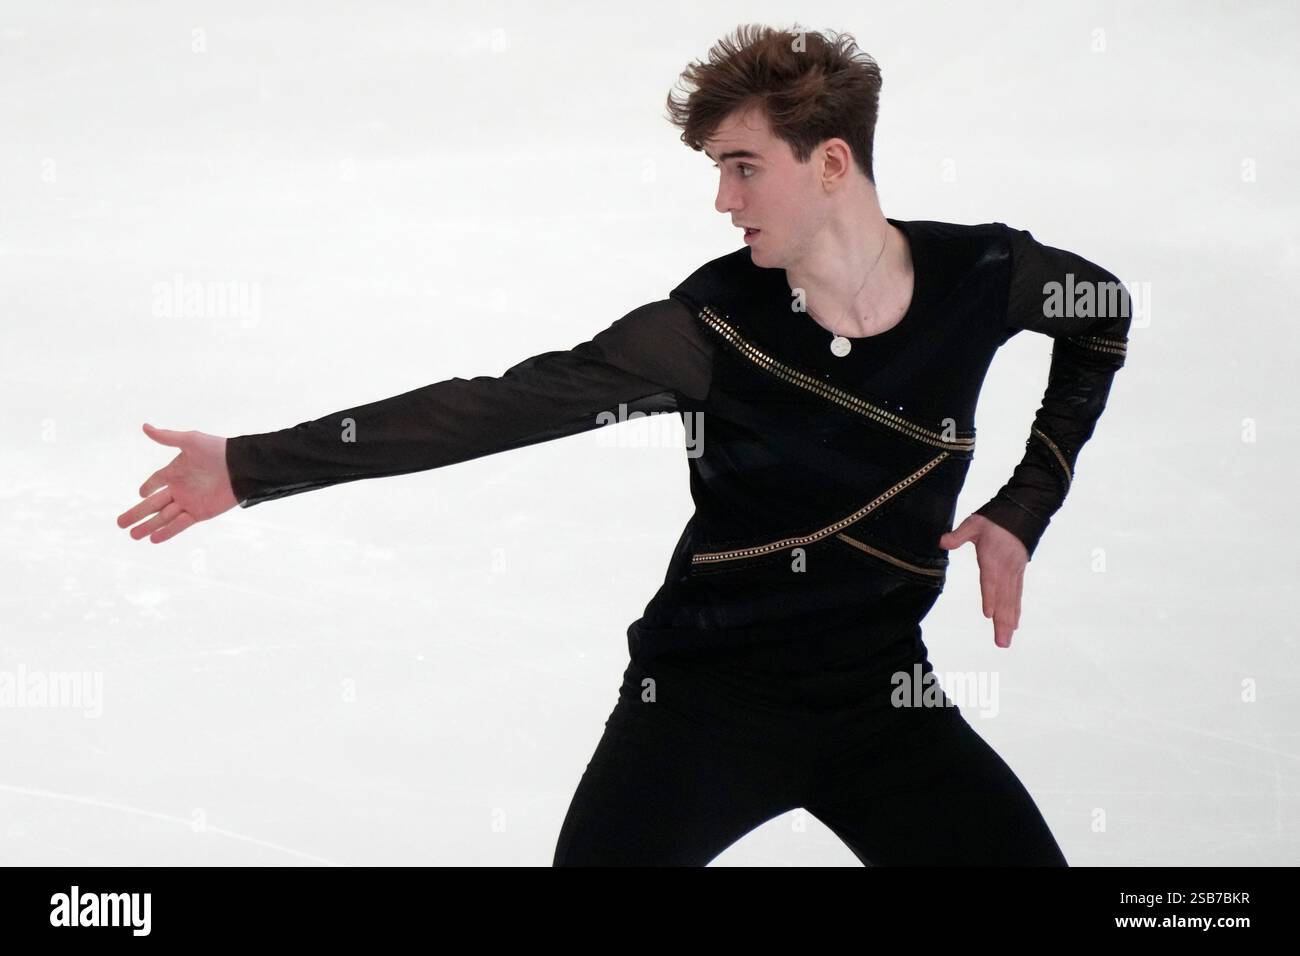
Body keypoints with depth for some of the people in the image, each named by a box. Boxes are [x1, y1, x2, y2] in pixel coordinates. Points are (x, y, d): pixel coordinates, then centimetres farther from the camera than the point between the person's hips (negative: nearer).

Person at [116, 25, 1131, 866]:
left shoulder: (978, 276, -9)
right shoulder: (713, 322, -16)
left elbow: (1101, 308, 13)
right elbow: (498, 405, -20)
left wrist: (1023, 509, 4)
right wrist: (252, 465, -25)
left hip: (884, 698, 3)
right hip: (705, 696, -2)